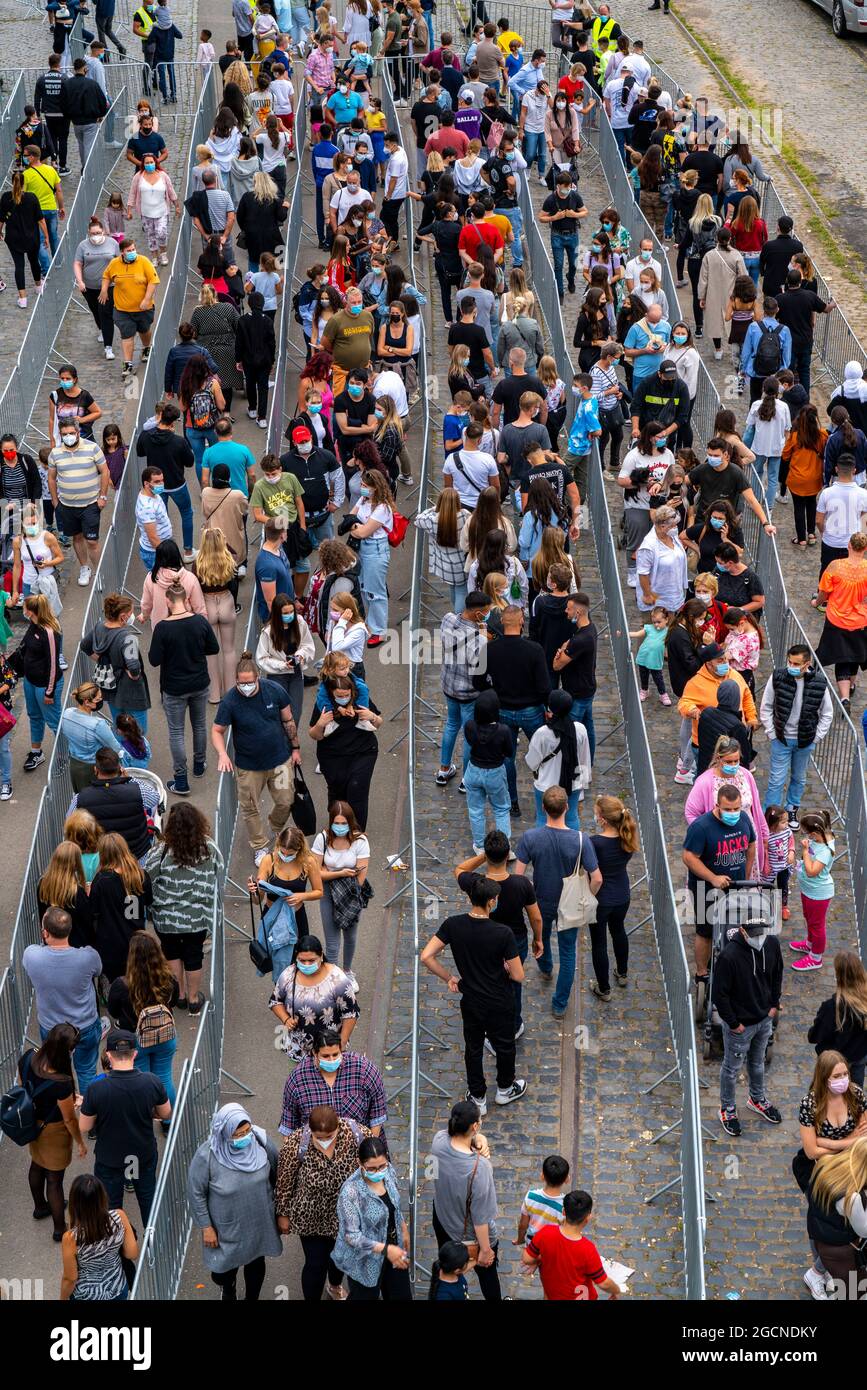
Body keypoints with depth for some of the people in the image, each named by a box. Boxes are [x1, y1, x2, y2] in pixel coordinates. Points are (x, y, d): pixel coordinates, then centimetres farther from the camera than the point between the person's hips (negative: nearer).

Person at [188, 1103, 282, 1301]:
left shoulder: (261, 1141, -21)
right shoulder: (207, 1156, -29)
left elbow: (276, 1176, -4)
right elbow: (196, 1193, -15)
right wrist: (206, 1227, -10)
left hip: (259, 1222, 2)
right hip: (227, 1227, -2)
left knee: (256, 1263, 24)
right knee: (225, 1267, 20)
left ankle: (252, 1298, 53)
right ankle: (228, 1290, 56)